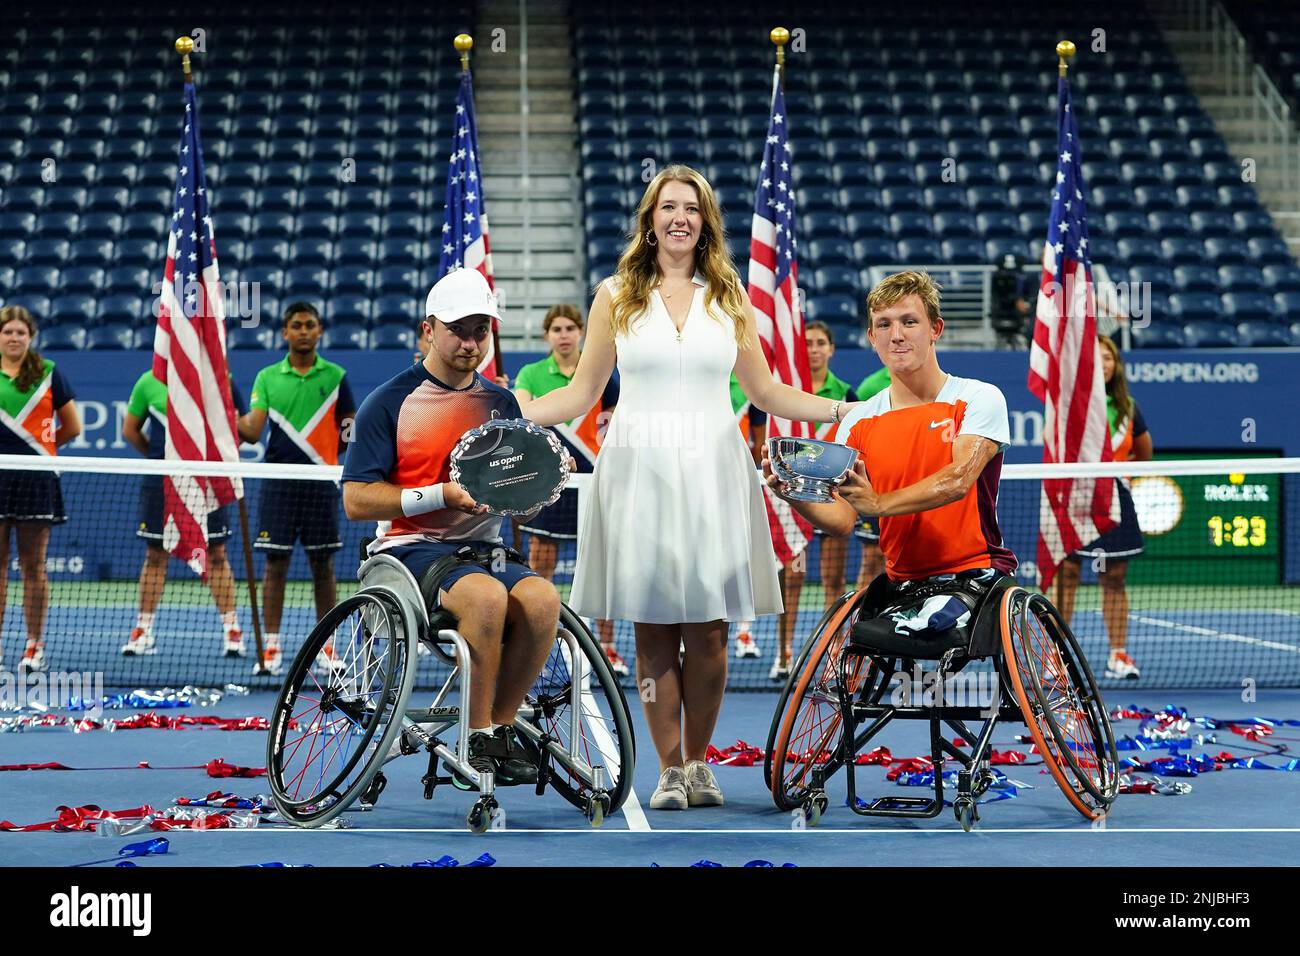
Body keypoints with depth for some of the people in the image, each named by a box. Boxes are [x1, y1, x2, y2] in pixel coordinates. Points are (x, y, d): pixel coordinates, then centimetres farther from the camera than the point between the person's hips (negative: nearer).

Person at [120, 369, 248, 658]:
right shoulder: (149, 382, 4)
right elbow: (130, 430, 14)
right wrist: (159, 455, 10)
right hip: (160, 480, 1)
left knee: (216, 553, 0)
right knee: (155, 554, 6)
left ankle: (231, 630, 5)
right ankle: (143, 630, 13)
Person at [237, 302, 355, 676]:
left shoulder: (336, 377, 6)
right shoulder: (267, 377, 6)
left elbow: (350, 431, 13)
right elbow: (253, 430, -4)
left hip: (320, 482, 0)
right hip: (278, 483, 0)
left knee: (322, 565, 4)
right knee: (276, 563, 0)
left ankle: (326, 646, 11)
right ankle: (271, 648, 4)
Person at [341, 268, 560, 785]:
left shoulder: (501, 404, 15)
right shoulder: (389, 402, 0)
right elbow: (356, 500, -7)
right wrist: (441, 495, -17)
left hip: (484, 549, 4)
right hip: (411, 550, -4)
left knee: (541, 597, -28)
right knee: (486, 594, -35)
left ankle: (500, 728, -13)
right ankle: (478, 738, -22)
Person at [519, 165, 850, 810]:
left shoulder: (729, 298, 11)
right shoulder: (616, 296, 8)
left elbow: (766, 392, 14)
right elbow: (582, 393, 7)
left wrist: (846, 410, 5)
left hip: (711, 472, 1)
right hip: (640, 471, -1)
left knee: (708, 630, -1)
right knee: (653, 629, 0)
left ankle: (699, 761, 12)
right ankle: (670, 768, 8)